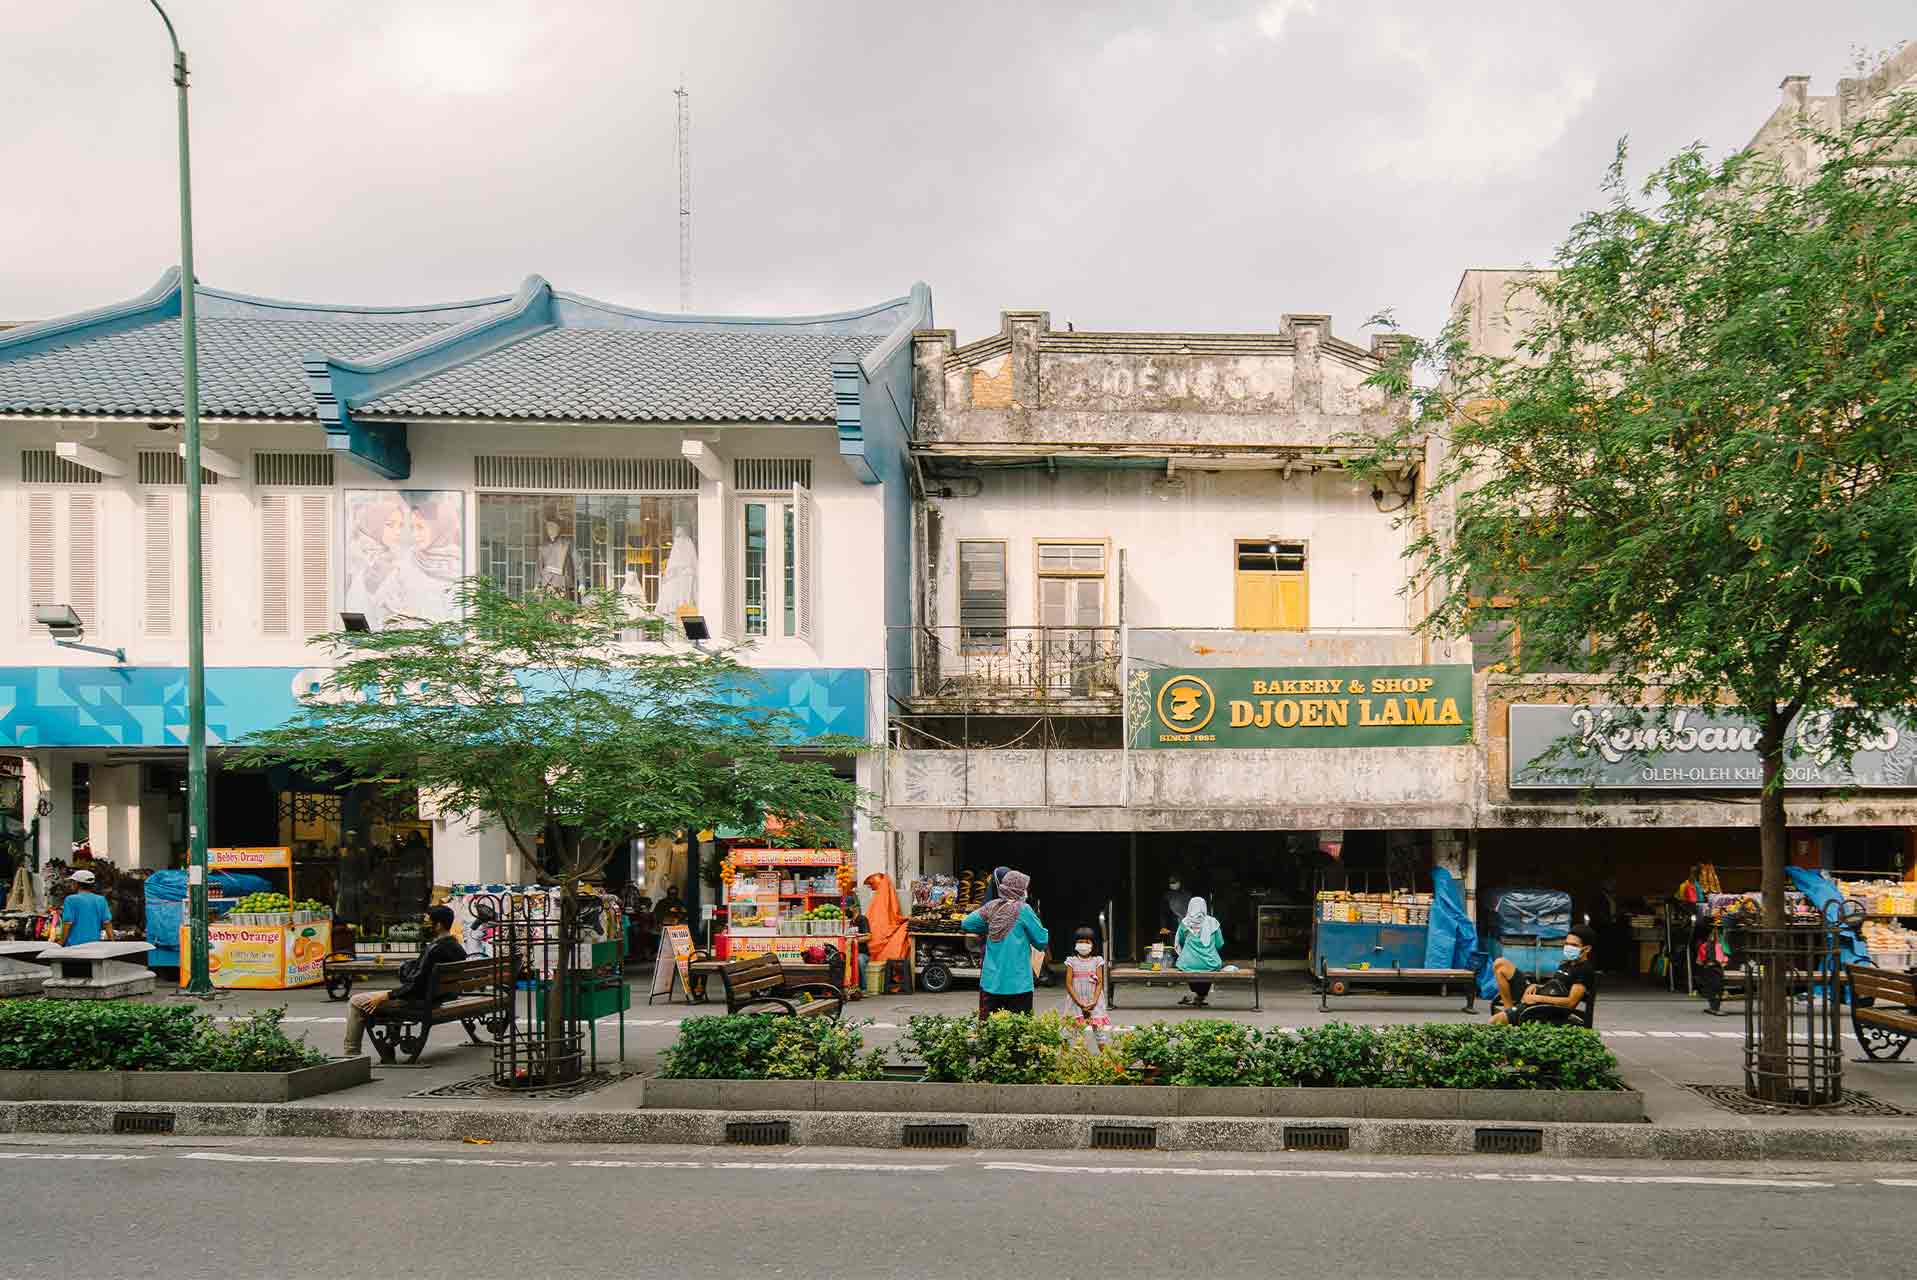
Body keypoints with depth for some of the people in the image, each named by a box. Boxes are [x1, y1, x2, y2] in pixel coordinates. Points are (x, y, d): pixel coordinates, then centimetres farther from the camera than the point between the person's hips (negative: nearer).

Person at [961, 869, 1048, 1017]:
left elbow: (966, 923, 10)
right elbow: (1042, 941, -4)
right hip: (1017, 983, -4)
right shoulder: (1023, 910, -9)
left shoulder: (992, 907, 3)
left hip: (990, 981, 5)